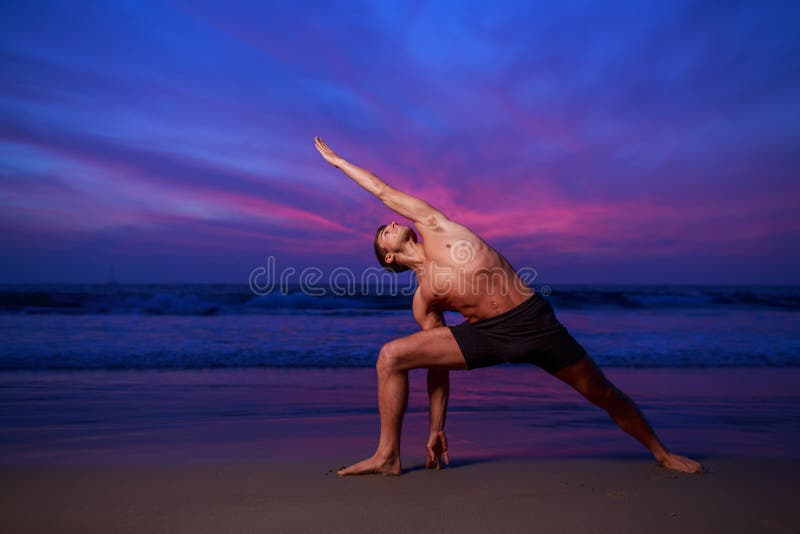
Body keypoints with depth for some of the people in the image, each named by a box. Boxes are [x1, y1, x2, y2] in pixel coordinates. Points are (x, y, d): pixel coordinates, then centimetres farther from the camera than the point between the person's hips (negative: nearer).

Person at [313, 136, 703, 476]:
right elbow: (438, 363, 12)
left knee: (603, 393, 3)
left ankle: (661, 453, 29)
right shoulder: (422, 300, 11)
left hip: (533, 323, -2)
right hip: (483, 336, 2)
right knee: (390, 357, -9)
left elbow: (382, 190, 16)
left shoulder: (433, 225, 8)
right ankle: (387, 456, -2)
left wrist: (337, 159, 24)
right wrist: (437, 428, 11)